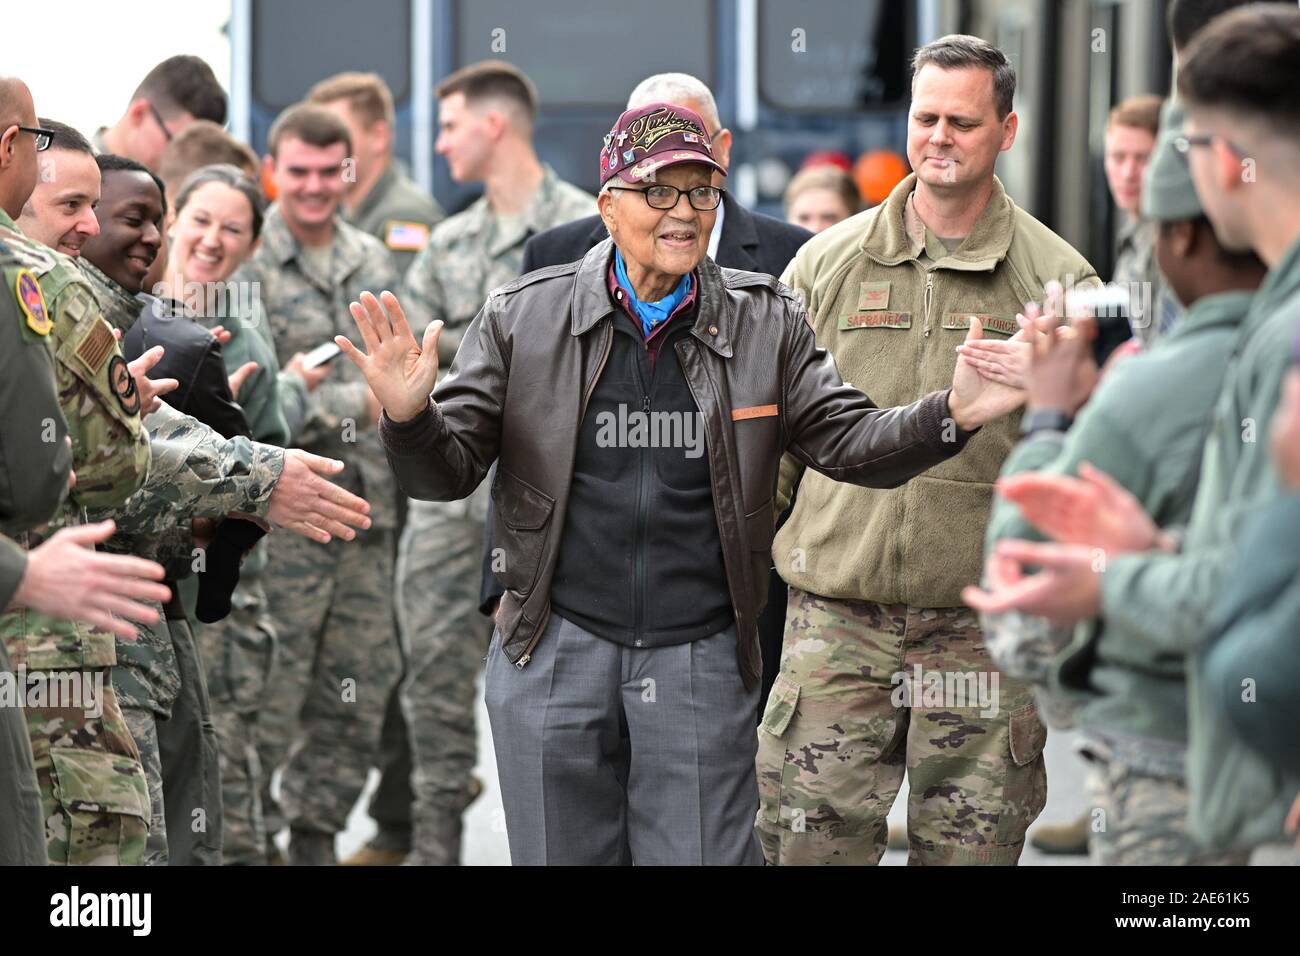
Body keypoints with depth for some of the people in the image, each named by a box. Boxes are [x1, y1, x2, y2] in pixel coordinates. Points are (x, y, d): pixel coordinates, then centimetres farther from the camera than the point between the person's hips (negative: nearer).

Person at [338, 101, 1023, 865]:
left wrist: (951, 415, -18)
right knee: (563, 854, 10)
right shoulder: (524, 318, 1)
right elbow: (450, 471, 1)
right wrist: (410, 416, -21)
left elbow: (847, 440, 1)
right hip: (557, 652, 0)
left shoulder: (767, 324, 3)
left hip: (702, 660, 0)